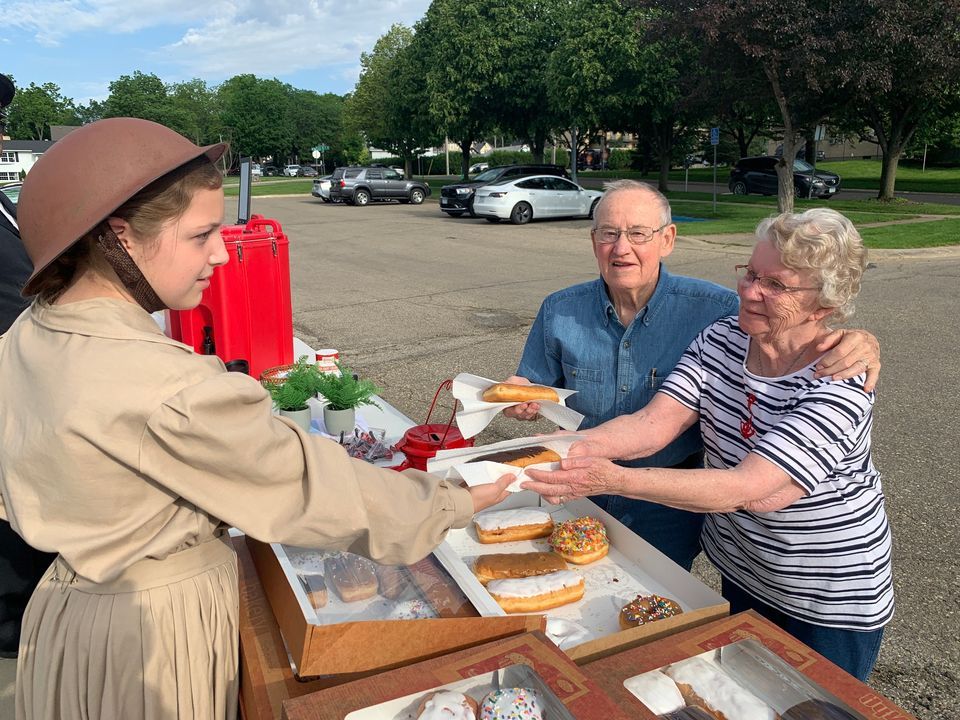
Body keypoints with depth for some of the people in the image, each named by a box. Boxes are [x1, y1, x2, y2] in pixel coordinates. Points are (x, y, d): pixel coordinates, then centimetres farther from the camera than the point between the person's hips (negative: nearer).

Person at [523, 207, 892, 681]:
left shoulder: (839, 388, -30)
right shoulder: (721, 341, -10)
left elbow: (753, 490, -39)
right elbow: (653, 423, -19)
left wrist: (613, 479, -48)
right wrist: (575, 447, -39)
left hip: (828, 603, -5)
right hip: (738, 573, 6)